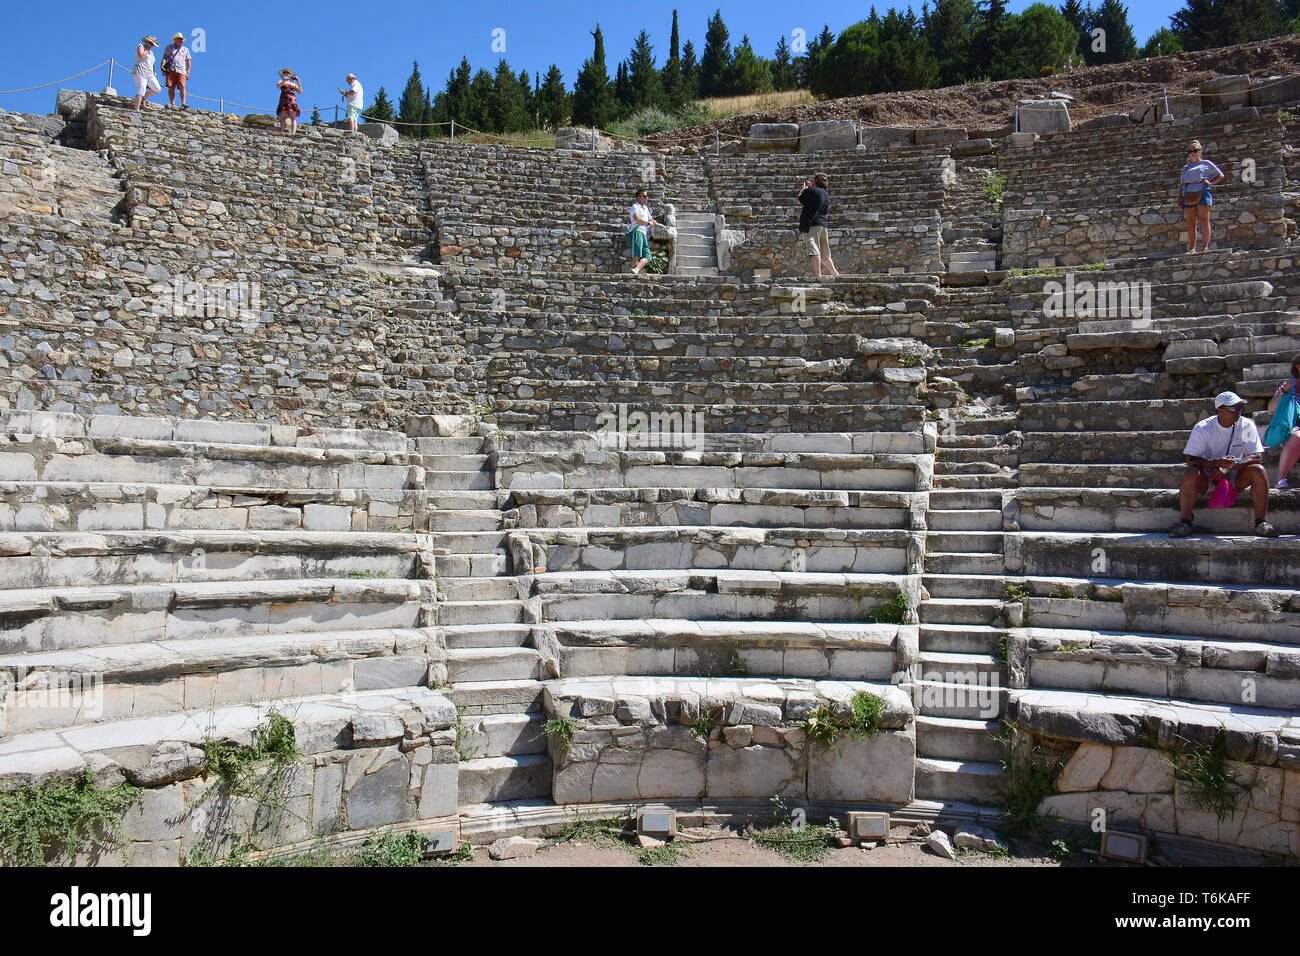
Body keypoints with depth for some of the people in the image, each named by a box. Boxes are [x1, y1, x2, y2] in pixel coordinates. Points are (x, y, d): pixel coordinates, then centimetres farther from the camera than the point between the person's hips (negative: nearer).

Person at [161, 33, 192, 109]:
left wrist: (188, 72, 5)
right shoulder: (169, 48, 18)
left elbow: (189, 62, 18)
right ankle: (172, 104, -8)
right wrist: (162, 67, -5)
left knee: (182, 86, -18)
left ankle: (183, 104, -24)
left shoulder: (185, 50, 21)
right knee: (171, 88, -7)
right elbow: (164, 58, 12)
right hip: (171, 70, 0)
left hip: (181, 71, 0)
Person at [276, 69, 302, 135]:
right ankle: (282, 132, -23)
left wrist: (298, 82, 2)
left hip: (292, 100, 1)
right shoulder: (281, 82, 22)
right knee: (283, 116, -15)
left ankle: (293, 133, -26)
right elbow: (278, 85, -2)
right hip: (284, 100, -1)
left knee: (293, 117, -15)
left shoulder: (293, 84, 26)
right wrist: (284, 81, -16)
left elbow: (300, 91, 13)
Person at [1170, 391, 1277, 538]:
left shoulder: (1247, 425, -6)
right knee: (1190, 474, -32)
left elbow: (1257, 457, -13)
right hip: (1208, 477, -2)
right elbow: (1191, 460, -16)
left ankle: (1261, 522, -18)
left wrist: (1229, 467, -28)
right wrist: (1216, 463, -35)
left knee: (1258, 470, -26)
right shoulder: (1202, 428, -11)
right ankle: (1185, 523, -21)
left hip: (1235, 477, 2)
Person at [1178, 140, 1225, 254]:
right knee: (1191, 223, -4)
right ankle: (1191, 248, -8)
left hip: (1202, 192, -3)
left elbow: (1220, 175, 17)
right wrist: (1179, 200, 9)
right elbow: (1181, 185, 21)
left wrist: (1211, 183, -1)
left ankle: (1205, 246, -17)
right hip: (1188, 194, 3)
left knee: (1204, 220, -11)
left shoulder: (1206, 163, 15)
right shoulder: (1186, 168, 25)